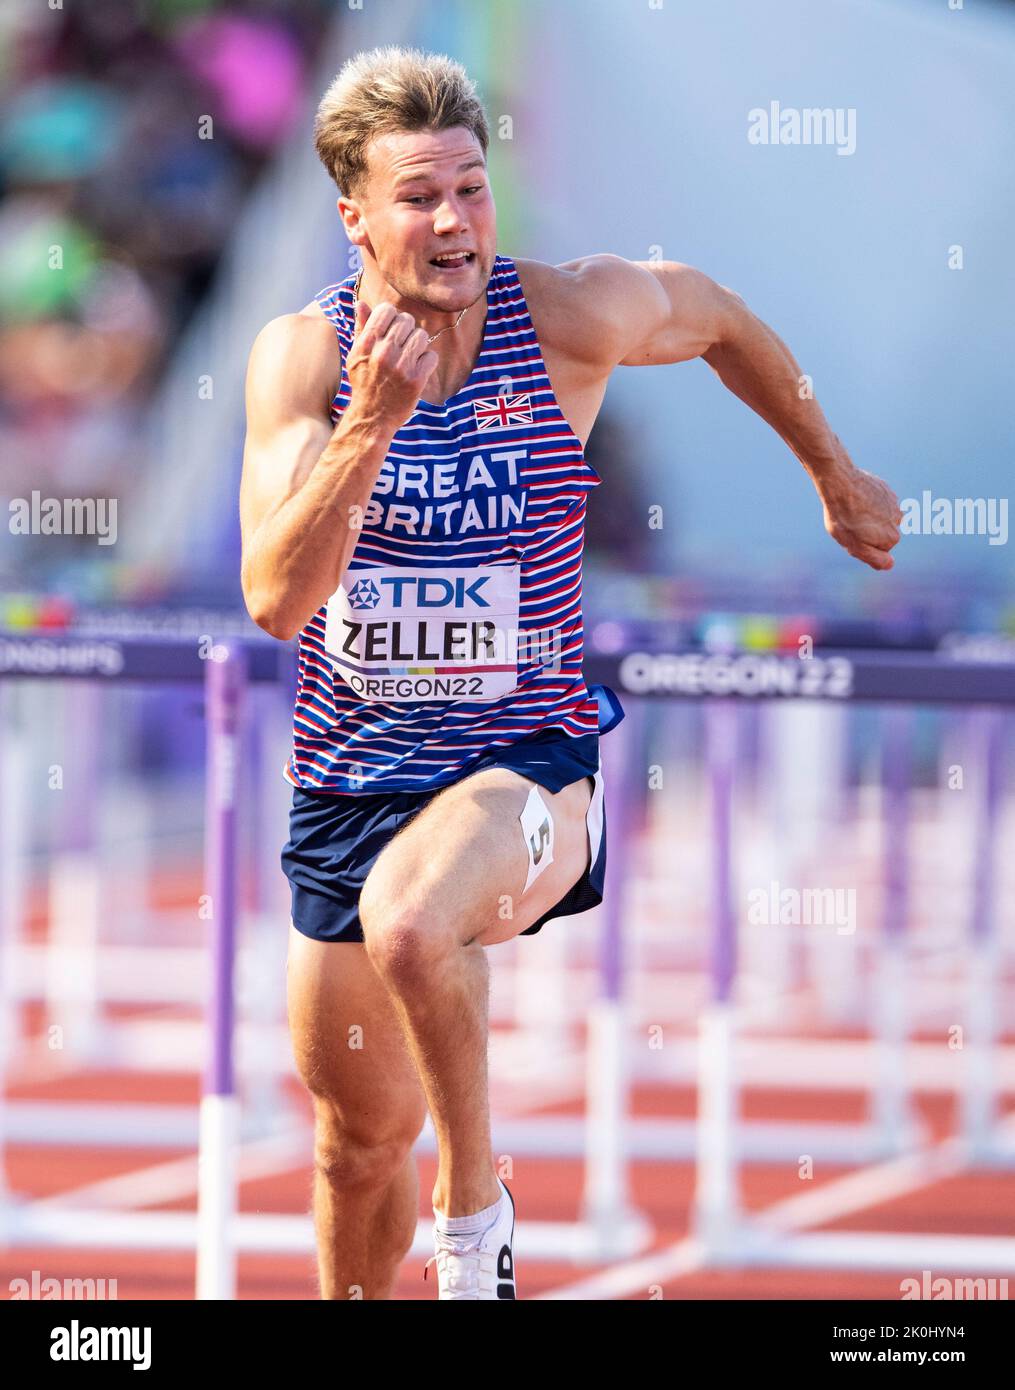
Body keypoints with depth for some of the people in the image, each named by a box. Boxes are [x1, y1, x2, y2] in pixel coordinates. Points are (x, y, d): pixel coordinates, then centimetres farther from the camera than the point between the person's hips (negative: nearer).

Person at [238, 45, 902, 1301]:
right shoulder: (303, 355, -10)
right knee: (362, 1136, 13)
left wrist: (835, 479, 25)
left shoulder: (573, 316, -10)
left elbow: (720, 321, 13)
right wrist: (373, 421, -32)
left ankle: (476, 1206, -13)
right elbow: (275, 600, -21)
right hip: (348, 775, 3)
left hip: (527, 759, -3)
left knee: (407, 923, -36)